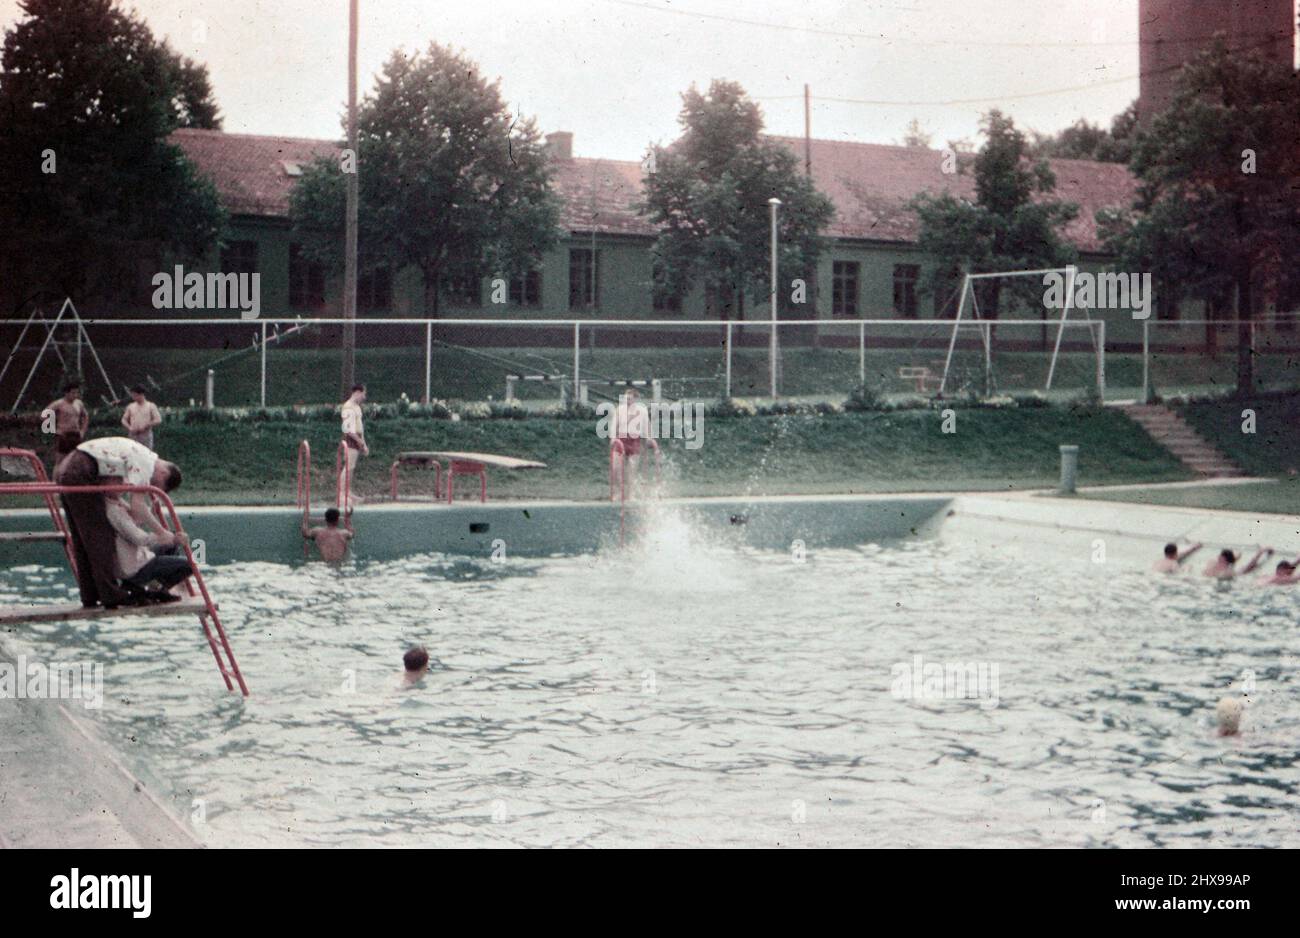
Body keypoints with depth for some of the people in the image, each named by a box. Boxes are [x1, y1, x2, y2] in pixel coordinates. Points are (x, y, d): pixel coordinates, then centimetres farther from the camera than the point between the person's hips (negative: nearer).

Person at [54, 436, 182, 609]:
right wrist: (161, 532, -10)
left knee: (82, 539, 13)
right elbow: (137, 506, -17)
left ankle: (90, 597, 18)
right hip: (80, 474, -10)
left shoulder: (139, 454, 19)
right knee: (100, 536, -6)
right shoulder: (145, 462, -10)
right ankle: (111, 596, -6)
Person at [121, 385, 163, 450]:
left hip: (146, 435, -3)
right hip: (133, 436, 3)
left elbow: (158, 420, -5)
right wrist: (129, 427, -5)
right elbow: (124, 420, 15)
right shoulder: (130, 406, 11)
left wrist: (145, 426, -14)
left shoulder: (151, 406, 1)